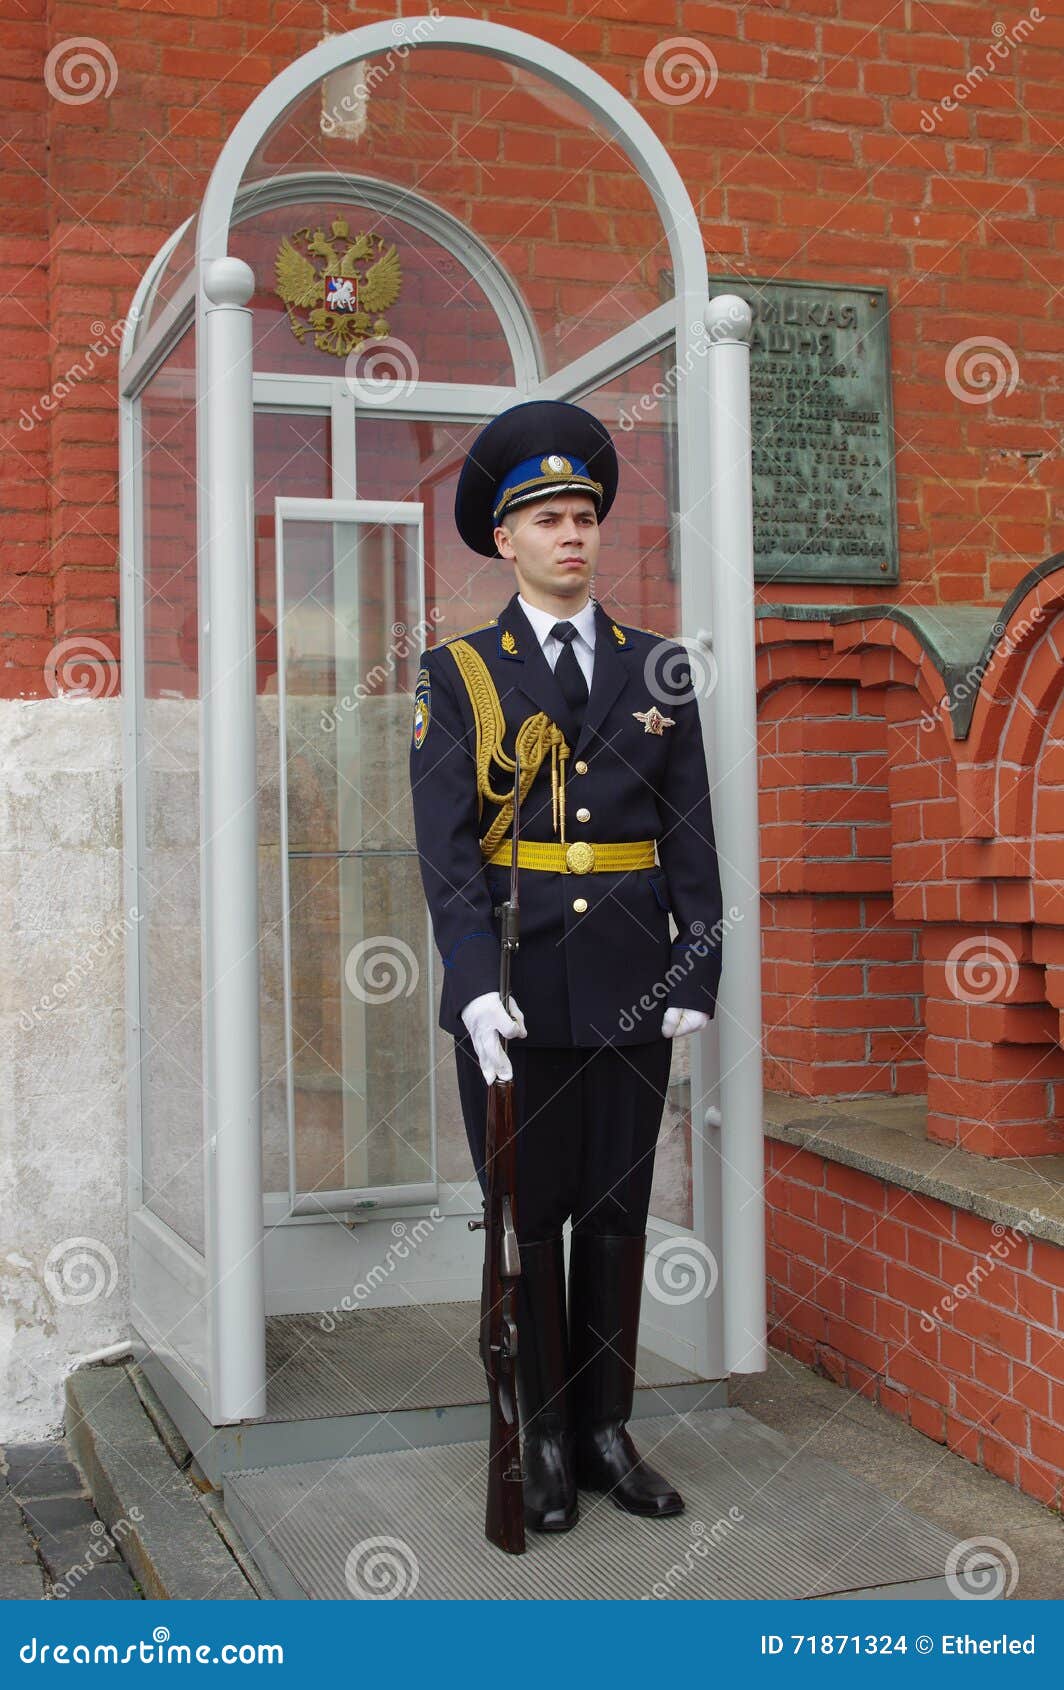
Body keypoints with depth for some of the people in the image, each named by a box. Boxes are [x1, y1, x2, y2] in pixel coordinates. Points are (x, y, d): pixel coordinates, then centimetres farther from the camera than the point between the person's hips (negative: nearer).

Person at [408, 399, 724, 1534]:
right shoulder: (458, 674, 2)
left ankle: (607, 1431, 23)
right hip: (515, 999, -2)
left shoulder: (657, 671, 9)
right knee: (528, 1219, 6)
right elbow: (444, 845, -6)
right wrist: (476, 983, -18)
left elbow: (690, 837, 8)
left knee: (618, 1217, 10)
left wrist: (696, 975, -1)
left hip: (630, 998, 3)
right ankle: (542, 1442, 19)